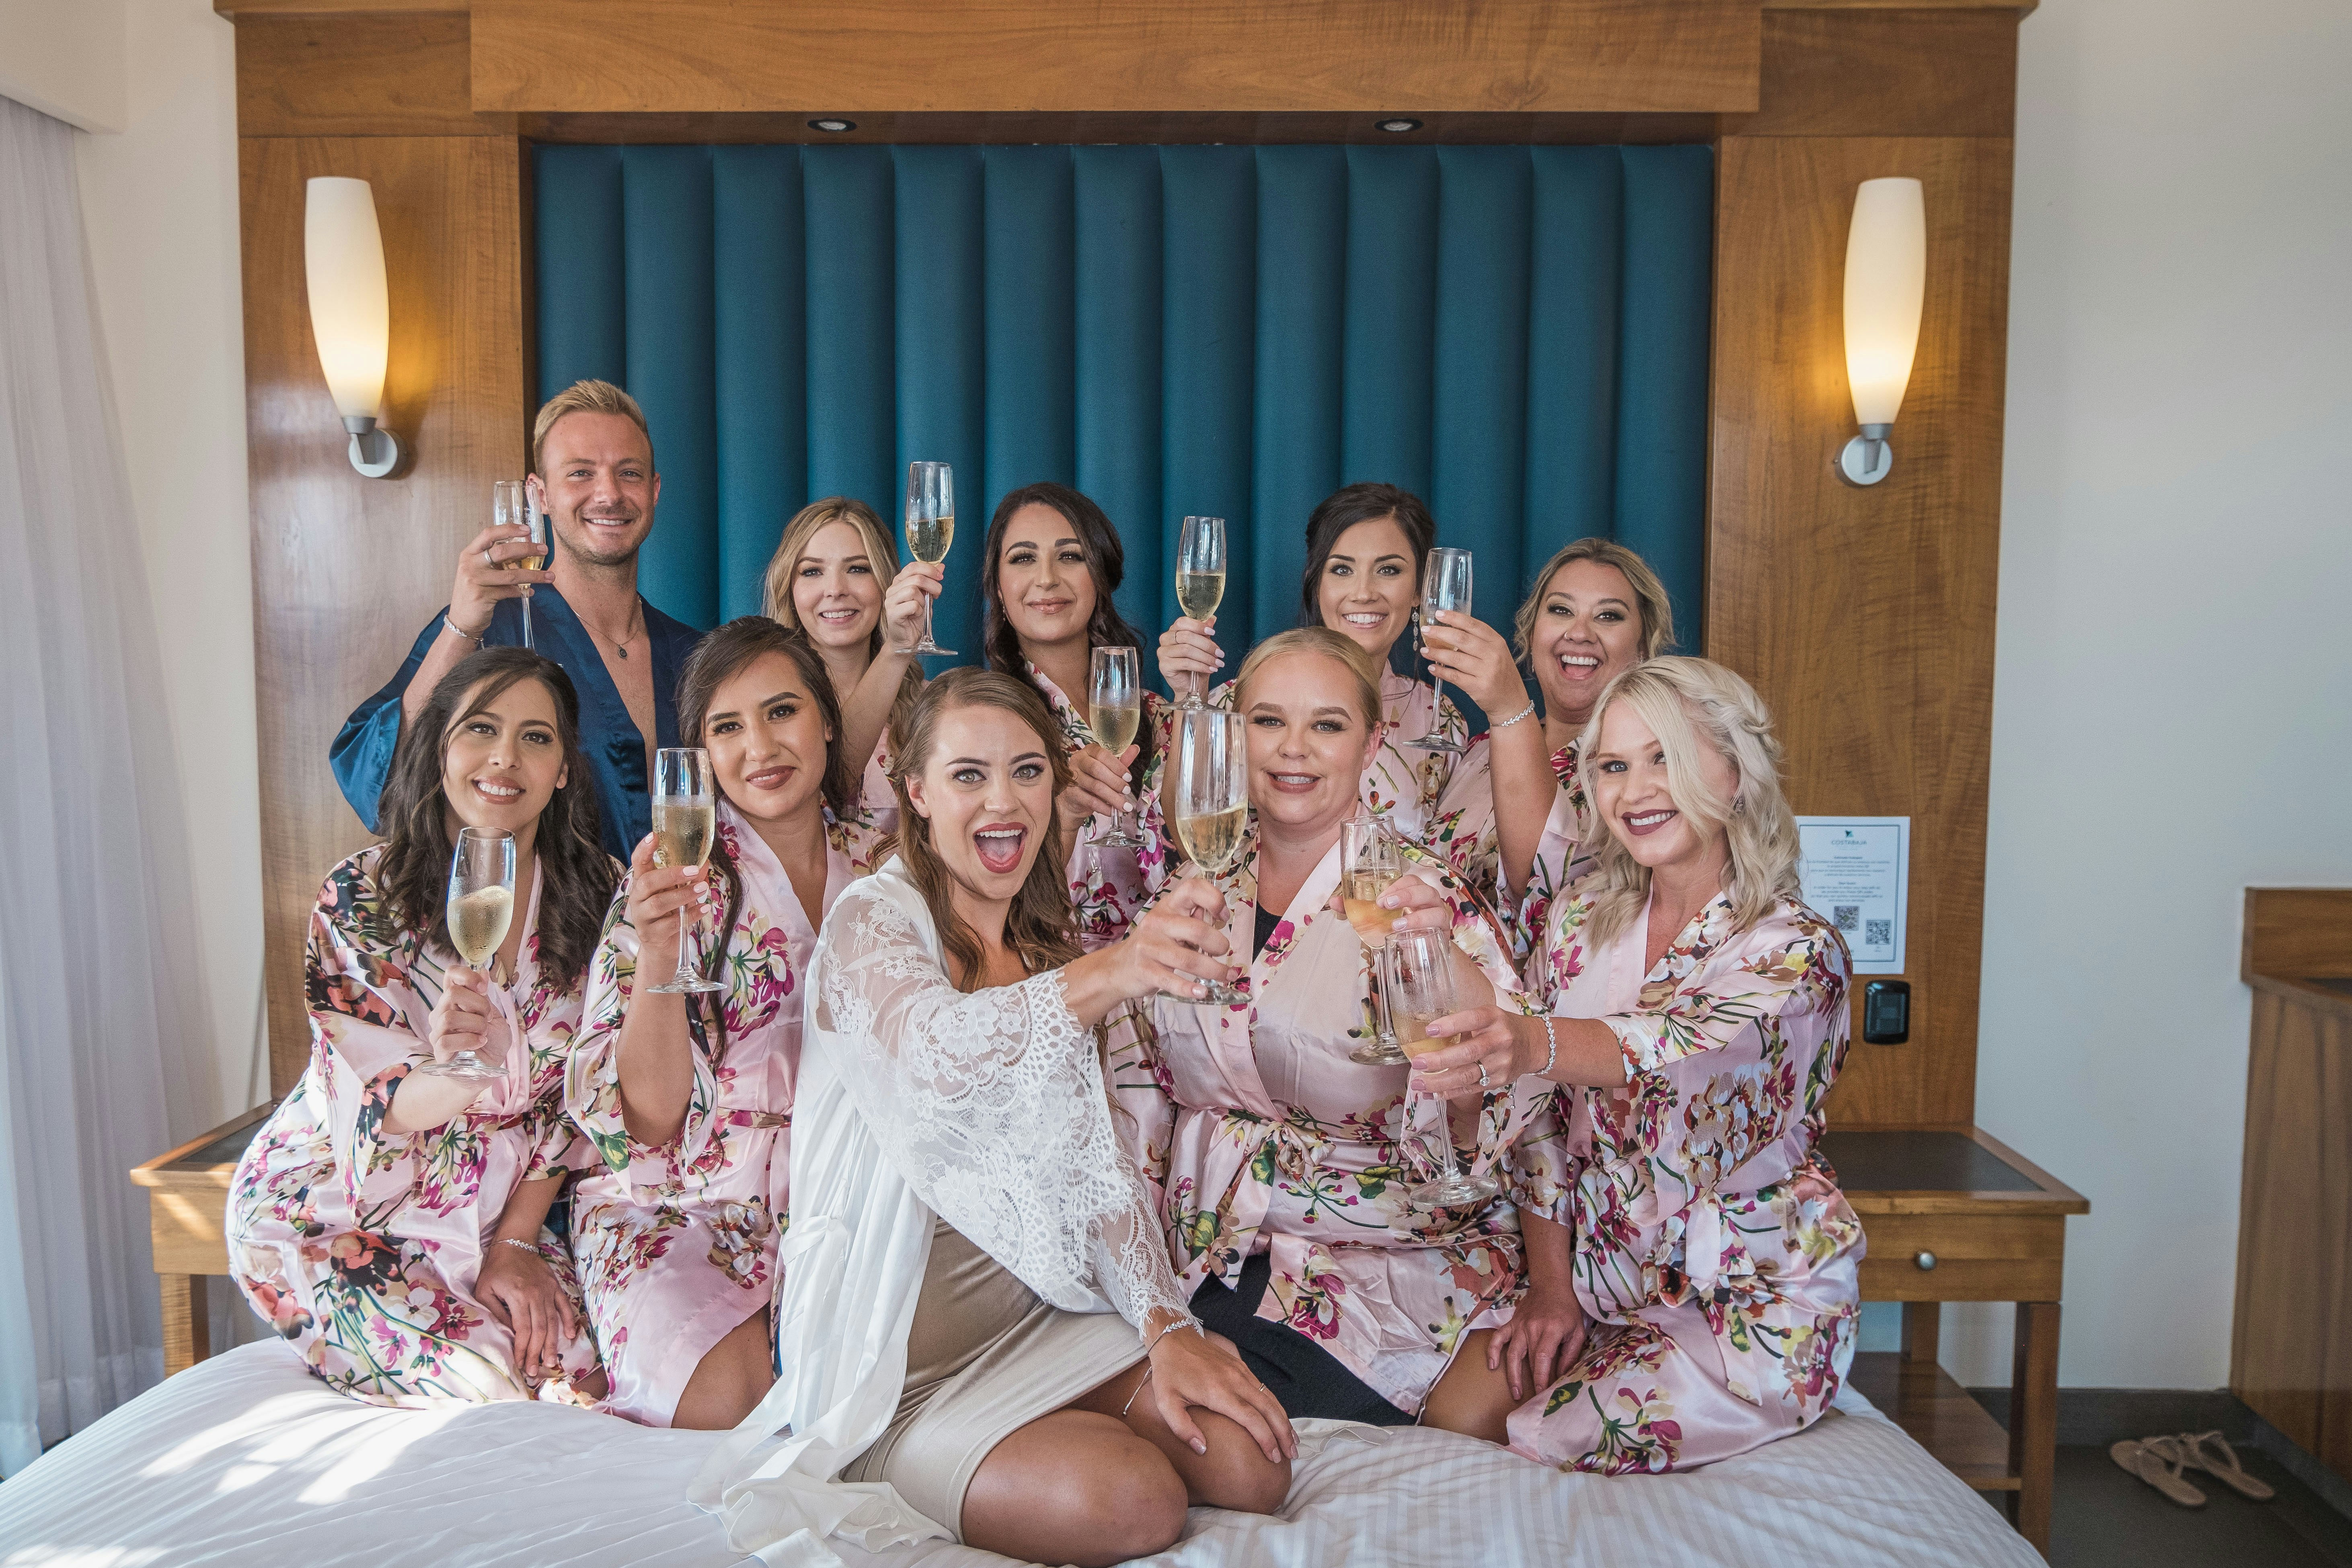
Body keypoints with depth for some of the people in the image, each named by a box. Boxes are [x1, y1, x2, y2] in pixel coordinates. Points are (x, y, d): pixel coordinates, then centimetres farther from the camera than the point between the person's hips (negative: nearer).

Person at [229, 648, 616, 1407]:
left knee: (582, 1361, -18)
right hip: (335, 1211, -3)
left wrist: (515, 1243, -7)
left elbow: (570, 1095, 0)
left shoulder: (590, 895, -5)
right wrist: (457, 1071, -40)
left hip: (493, 1210, 3)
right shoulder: (363, 896, -14)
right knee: (490, 1385, -21)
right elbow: (372, 1108, -17)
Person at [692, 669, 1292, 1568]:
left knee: (1250, 1465, -12)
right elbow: (932, 1047, -35)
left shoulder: (1048, 947, 11)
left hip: (1038, 1308, 6)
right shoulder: (871, 920, -11)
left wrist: (1166, 1326, -9)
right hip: (893, 1356, -6)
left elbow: (1095, 1165, 6)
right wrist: (1105, 975, -54)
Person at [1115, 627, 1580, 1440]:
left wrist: (1552, 1287, -12)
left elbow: (1525, 1092, -7)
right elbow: (1139, 1083, 9)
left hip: (1379, 1255, -3)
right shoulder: (1199, 884, 4)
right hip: (1208, 1253, 3)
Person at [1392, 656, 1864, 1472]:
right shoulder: (1580, 919, 2)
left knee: (1534, 1445, -20)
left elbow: (1668, 1043, -36)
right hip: (1605, 1282, 5)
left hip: (1753, 1309, -4)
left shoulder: (1795, 951, -14)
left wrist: (1530, 1044, -55)